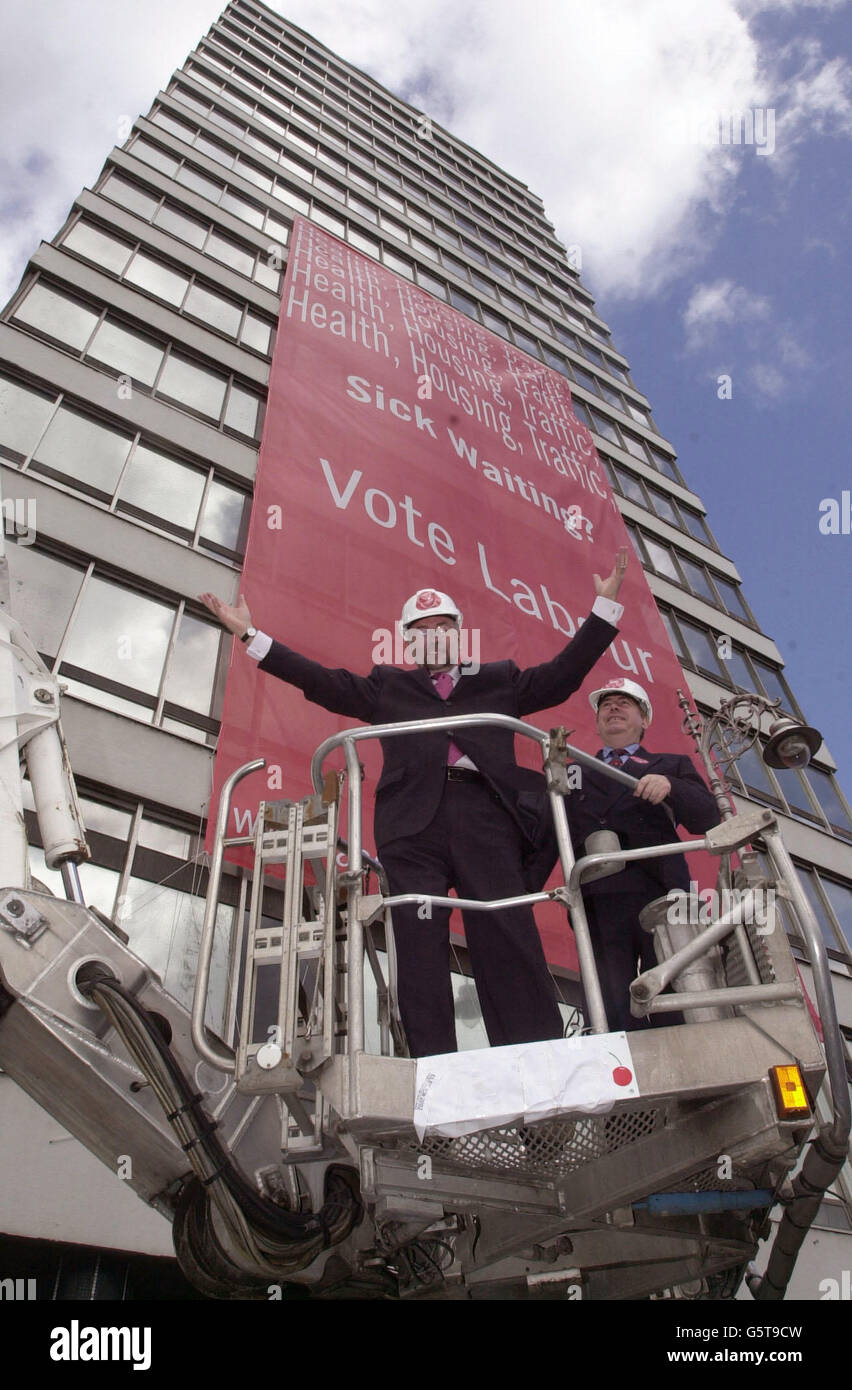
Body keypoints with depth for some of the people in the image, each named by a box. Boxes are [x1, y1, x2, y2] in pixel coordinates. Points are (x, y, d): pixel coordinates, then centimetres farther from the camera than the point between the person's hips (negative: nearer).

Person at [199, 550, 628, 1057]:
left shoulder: (498, 680, 29)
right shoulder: (389, 686, 28)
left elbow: (561, 676, 23)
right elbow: (323, 681, 22)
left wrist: (605, 606, 21)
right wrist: (250, 635, 19)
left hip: (486, 812, 0)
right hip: (413, 822, 1)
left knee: (510, 940, -11)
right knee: (421, 948, -9)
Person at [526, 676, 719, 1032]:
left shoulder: (672, 766, 22)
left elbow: (707, 817, 7)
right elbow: (548, 841, 15)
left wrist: (670, 787, -13)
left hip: (661, 897, -1)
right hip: (598, 905, 1)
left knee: (675, 1016, -8)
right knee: (613, 1021, -8)